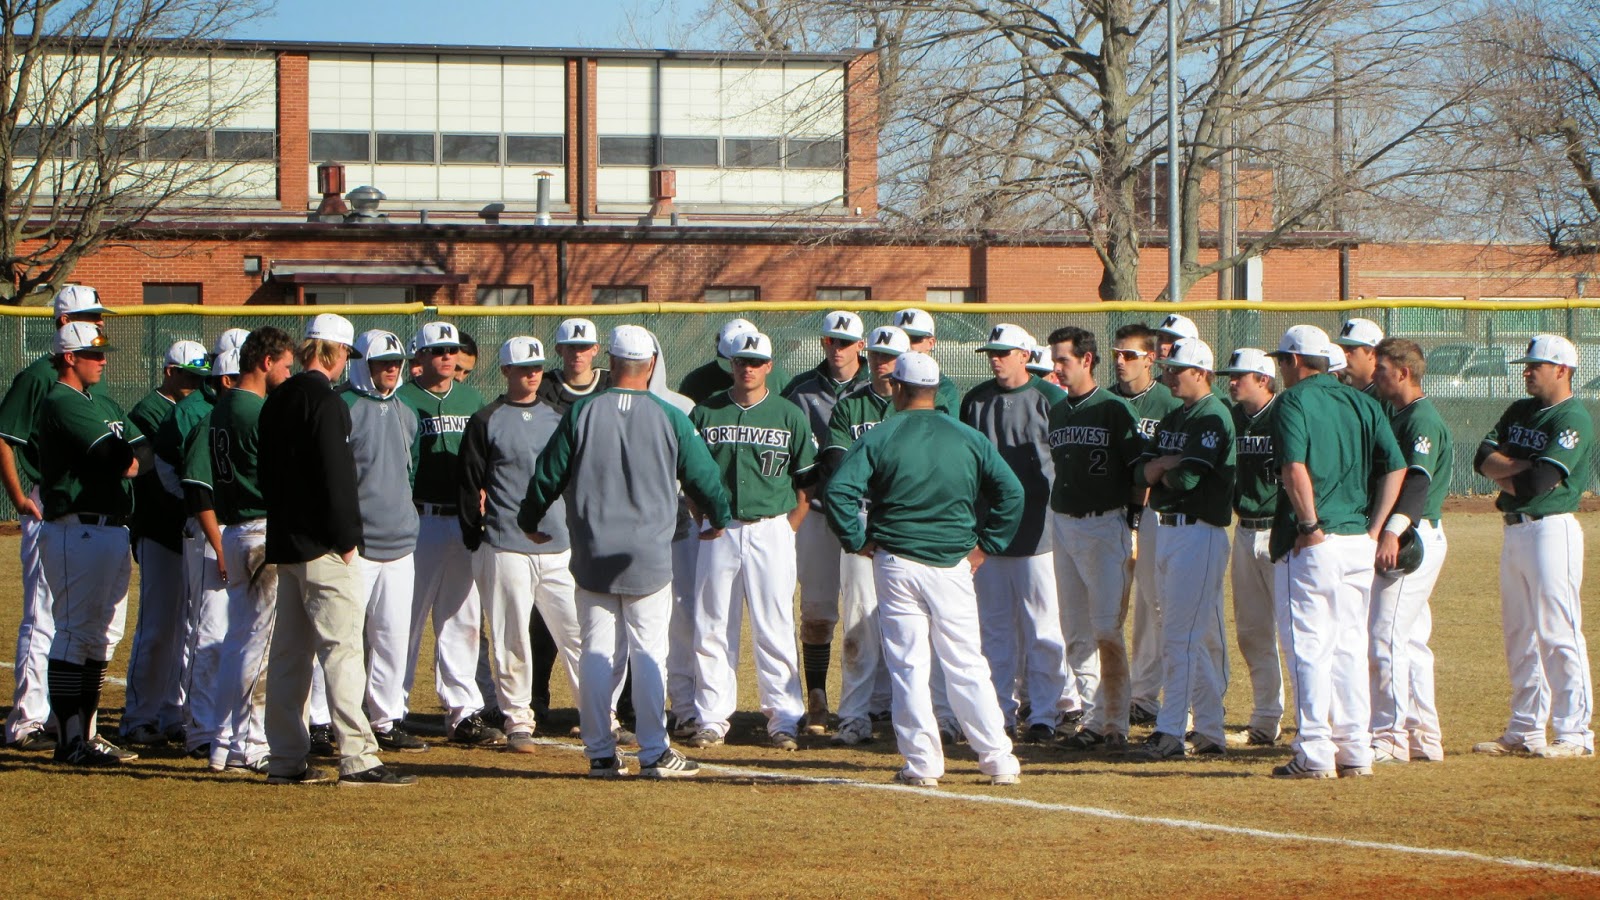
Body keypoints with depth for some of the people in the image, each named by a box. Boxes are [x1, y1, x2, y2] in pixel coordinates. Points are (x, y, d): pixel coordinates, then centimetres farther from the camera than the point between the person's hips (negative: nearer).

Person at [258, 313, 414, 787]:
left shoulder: (277, 402, 14)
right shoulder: (325, 402, -14)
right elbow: (334, 477, -19)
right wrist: (346, 538, -14)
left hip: (284, 543, 9)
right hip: (323, 549, -9)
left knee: (290, 653, 11)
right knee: (342, 649, -10)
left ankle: (286, 760, 13)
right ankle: (357, 758, -14)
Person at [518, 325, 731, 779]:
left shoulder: (581, 414, -2)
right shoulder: (669, 418, -3)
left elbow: (547, 476, 4)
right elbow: (703, 475, 7)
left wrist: (529, 521, 23)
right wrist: (718, 519, 27)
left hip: (592, 555, 1)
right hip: (648, 560, -1)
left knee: (597, 654, 6)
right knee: (649, 654, 2)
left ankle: (600, 753, 8)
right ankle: (654, 753, 2)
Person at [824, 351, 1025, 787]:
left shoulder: (879, 438, -5)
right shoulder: (968, 439, 3)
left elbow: (838, 490, -14)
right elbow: (1011, 492, 2)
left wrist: (857, 540, -3)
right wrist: (984, 545, 7)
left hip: (897, 564, -2)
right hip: (952, 565, 2)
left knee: (908, 665, 3)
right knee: (966, 666, 8)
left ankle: (923, 763, 1)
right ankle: (999, 761, 6)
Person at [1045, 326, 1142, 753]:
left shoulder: (1115, 410, -7)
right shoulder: (1056, 413, 13)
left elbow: (1140, 474, -7)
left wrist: (1134, 532, -11)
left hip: (1104, 527, -7)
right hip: (1063, 526, 7)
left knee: (1107, 631, -10)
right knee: (1076, 633, 8)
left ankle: (1116, 725, -6)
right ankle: (1093, 721, 13)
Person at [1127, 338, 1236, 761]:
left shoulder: (1214, 417, -11)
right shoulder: (1172, 419, 17)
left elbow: (1186, 477, -21)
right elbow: (1140, 472, 10)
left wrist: (1165, 470, -1)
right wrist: (1166, 464, -11)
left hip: (1200, 532, -9)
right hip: (1168, 531, 9)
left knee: (1182, 636, -11)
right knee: (1199, 639, 11)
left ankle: (1170, 733, -13)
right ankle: (1210, 732, 14)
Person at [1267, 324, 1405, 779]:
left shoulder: (1294, 402, -6)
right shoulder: (1363, 403, 12)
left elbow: (1294, 469, -21)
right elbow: (1396, 468, 5)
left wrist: (1311, 526, -15)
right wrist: (1373, 529, 5)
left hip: (1312, 543, -6)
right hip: (1359, 544, 6)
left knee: (1308, 646, -2)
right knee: (1350, 646, 12)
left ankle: (1315, 753, -6)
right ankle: (1355, 751, 13)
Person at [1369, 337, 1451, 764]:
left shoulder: (1423, 420, -13)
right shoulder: (1397, 416, 18)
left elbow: (1418, 481, -26)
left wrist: (1393, 530, -36)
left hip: (1415, 536, -10)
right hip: (1407, 540, 10)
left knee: (1386, 637, -12)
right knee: (1411, 640, 12)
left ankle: (1390, 737, -10)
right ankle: (1424, 737, 16)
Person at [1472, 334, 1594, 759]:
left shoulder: (1574, 419, -10)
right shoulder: (1520, 412, 16)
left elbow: (1538, 481, -19)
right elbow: (1484, 457, 6)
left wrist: (1505, 477, -1)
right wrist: (1524, 467, -11)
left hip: (1551, 529, -9)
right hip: (1515, 530, 9)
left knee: (1559, 635, -8)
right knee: (1519, 635, 12)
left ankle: (1575, 734, -6)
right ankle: (1525, 729, 18)